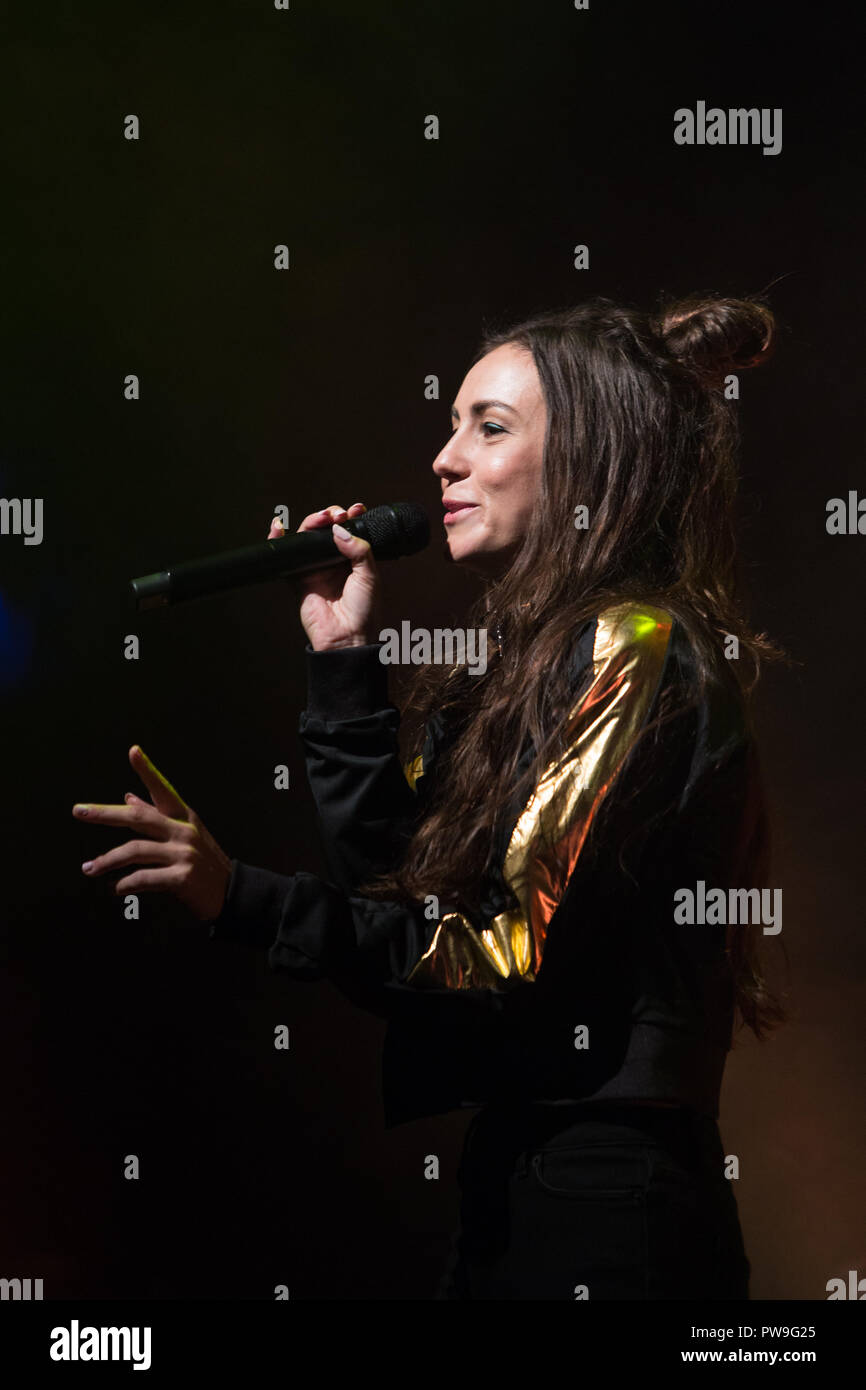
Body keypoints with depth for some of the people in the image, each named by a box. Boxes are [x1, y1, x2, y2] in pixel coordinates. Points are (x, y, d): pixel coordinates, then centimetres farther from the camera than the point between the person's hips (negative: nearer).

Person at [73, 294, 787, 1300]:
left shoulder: (636, 645, -14)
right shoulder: (541, 649, 14)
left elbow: (522, 950, -20)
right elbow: (394, 878, 10)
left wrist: (241, 900, -24)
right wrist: (343, 658, 5)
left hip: (604, 1209, -8)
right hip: (518, 1177, 9)